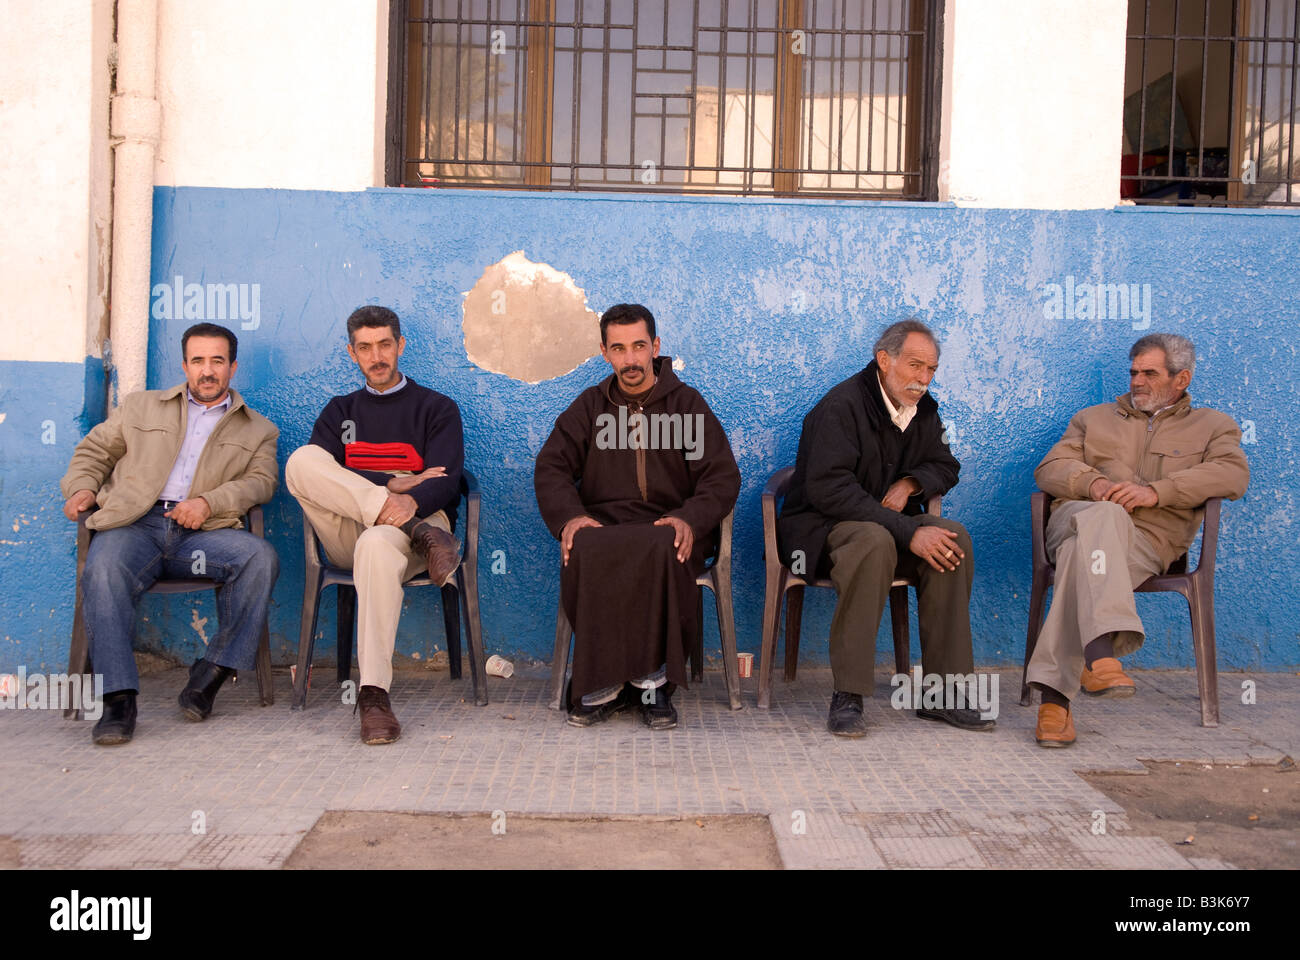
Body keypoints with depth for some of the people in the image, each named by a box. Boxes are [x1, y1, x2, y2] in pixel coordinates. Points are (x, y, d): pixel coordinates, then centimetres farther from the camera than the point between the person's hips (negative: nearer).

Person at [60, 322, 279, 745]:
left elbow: (262, 480, 6)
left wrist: (210, 502, -12)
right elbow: (95, 449, 25)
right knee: (102, 571, -34)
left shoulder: (258, 430, 22)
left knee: (260, 557, -31)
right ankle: (118, 698, -32)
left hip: (202, 532, 0)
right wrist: (81, 487, 3)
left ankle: (211, 672, -21)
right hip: (136, 523, 1)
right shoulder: (141, 406, 27)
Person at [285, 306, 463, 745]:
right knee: (300, 460, -24)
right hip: (347, 535, 3)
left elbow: (445, 482, -1)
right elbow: (316, 474, 4)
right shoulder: (339, 411, 24)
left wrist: (413, 500, -26)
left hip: (420, 515, -3)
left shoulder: (437, 408, 16)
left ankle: (374, 695, -39)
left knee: (378, 544, -40)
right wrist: (392, 486, -9)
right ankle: (418, 531, -31)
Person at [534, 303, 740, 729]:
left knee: (663, 551, -38)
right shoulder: (589, 406, 20)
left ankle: (651, 677, -25)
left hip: (668, 530, -1)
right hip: (603, 525, 2)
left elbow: (723, 477, 5)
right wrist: (569, 515, -11)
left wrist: (689, 518, -15)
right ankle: (606, 681, -24)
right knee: (583, 550, -35)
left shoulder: (687, 403, 13)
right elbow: (551, 467, 11)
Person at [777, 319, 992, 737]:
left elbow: (945, 466, 21)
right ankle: (847, 697, -33)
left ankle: (944, 691, -17)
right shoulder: (842, 405, -17)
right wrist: (908, 532, -32)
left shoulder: (924, 409, 7)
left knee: (954, 537, -20)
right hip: (819, 528, -7)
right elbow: (828, 489, -27)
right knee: (874, 540, -38)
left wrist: (910, 483, -5)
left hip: (892, 521, 7)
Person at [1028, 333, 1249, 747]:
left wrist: (1156, 491, -13)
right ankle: (1101, 653, -56)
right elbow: (1050, 469, 16)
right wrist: (1093, 483, -8)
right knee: (1105, 516, -39)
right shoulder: (1093, 418, 31)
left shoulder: (1213, 426, 24)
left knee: (1079, 557, -37)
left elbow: (1233, 473, 1)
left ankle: (1054, 695, -48)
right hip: (1077, 519, 1)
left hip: (1147, 539, -1)